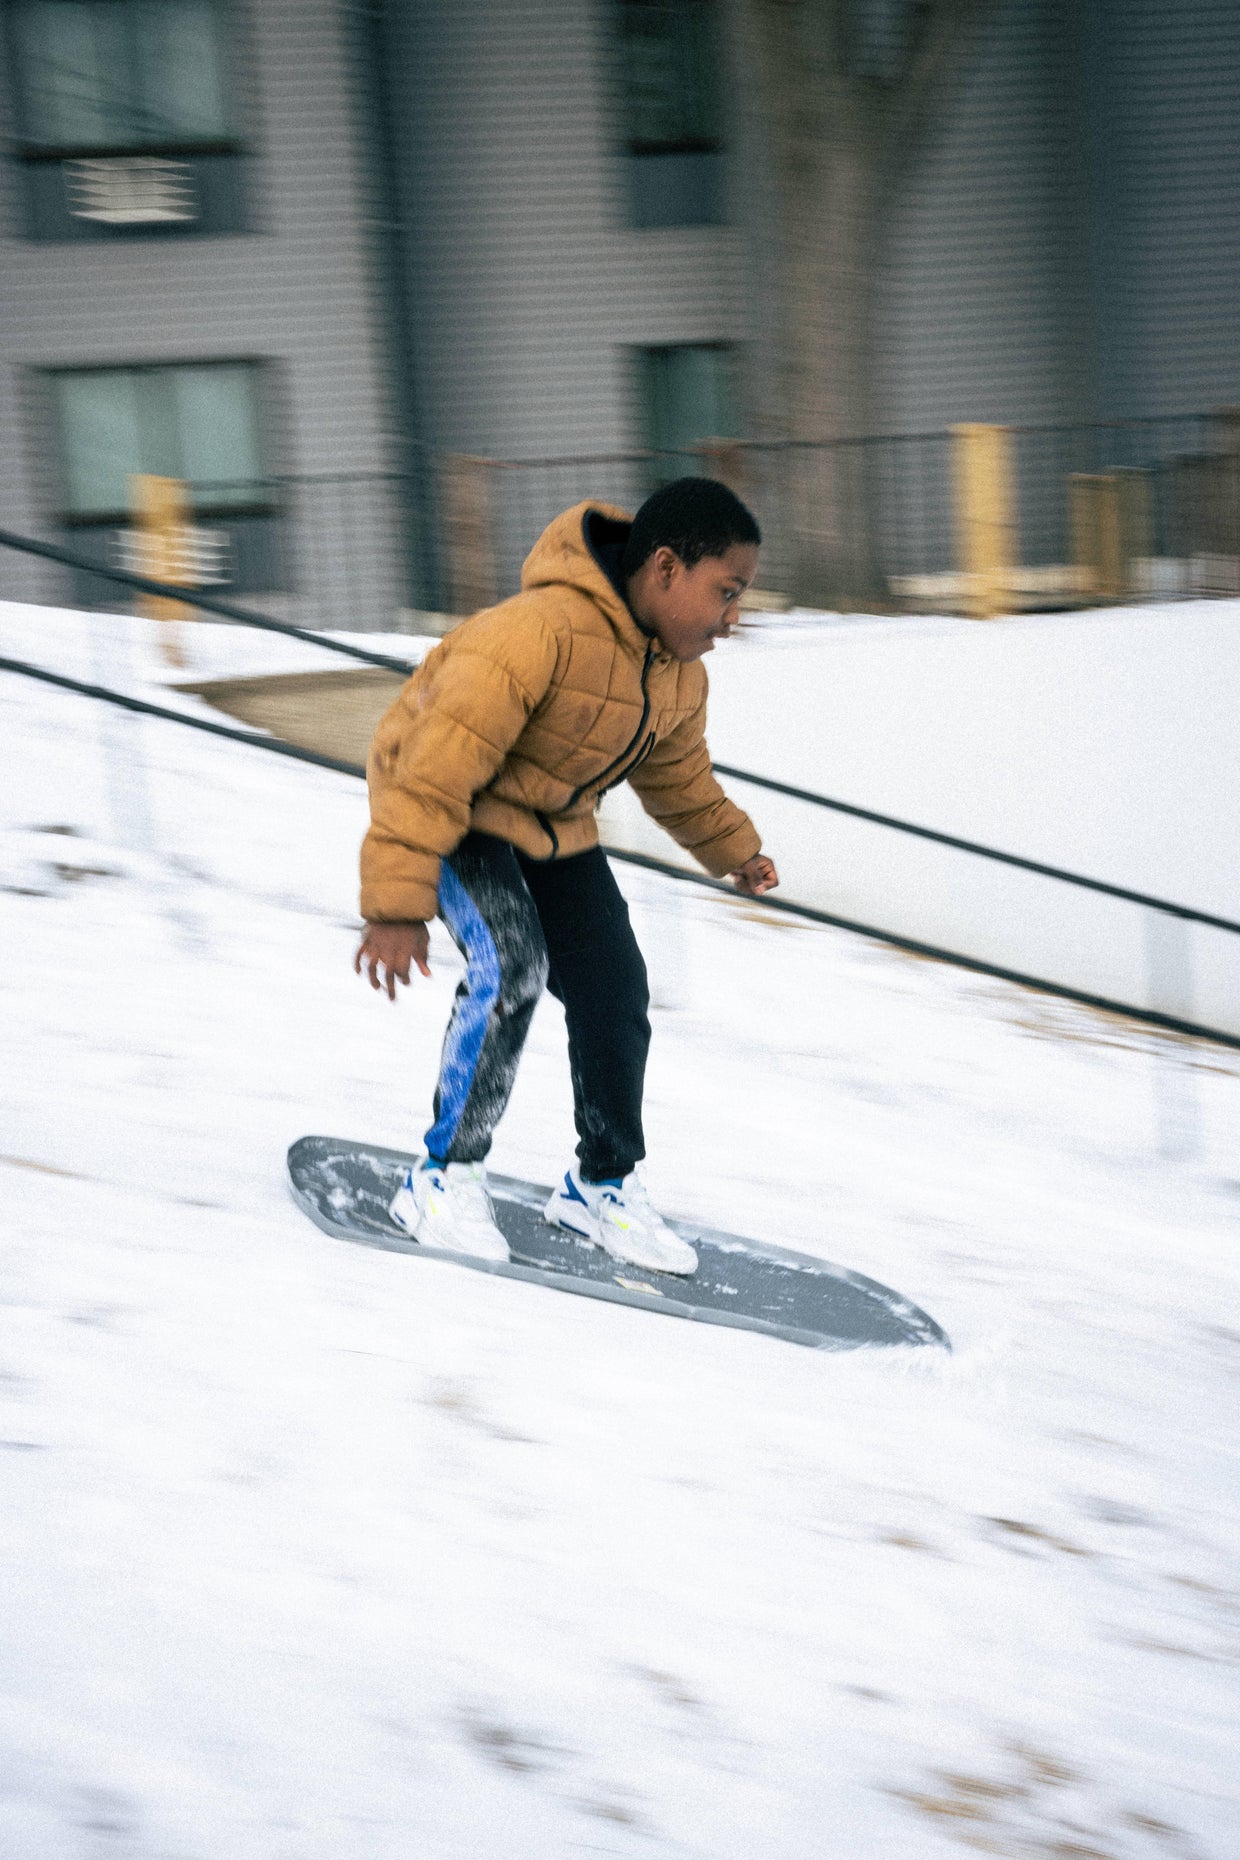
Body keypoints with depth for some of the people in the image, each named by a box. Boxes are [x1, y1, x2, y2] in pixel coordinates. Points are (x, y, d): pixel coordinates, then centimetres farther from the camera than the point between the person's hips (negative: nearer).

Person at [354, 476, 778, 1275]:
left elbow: (678, 779, 19)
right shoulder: (540, 631, -34)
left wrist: (733, 849, 27)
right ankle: (445, 1178, -14)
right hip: (454, 806, -8)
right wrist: (398, 904, -37)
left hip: (555, 826, 8)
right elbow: (438, 766, -35)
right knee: (511, 964, -28)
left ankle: (603, 1184, 21)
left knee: (615, 991, 0)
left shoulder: (680, 679, -5)